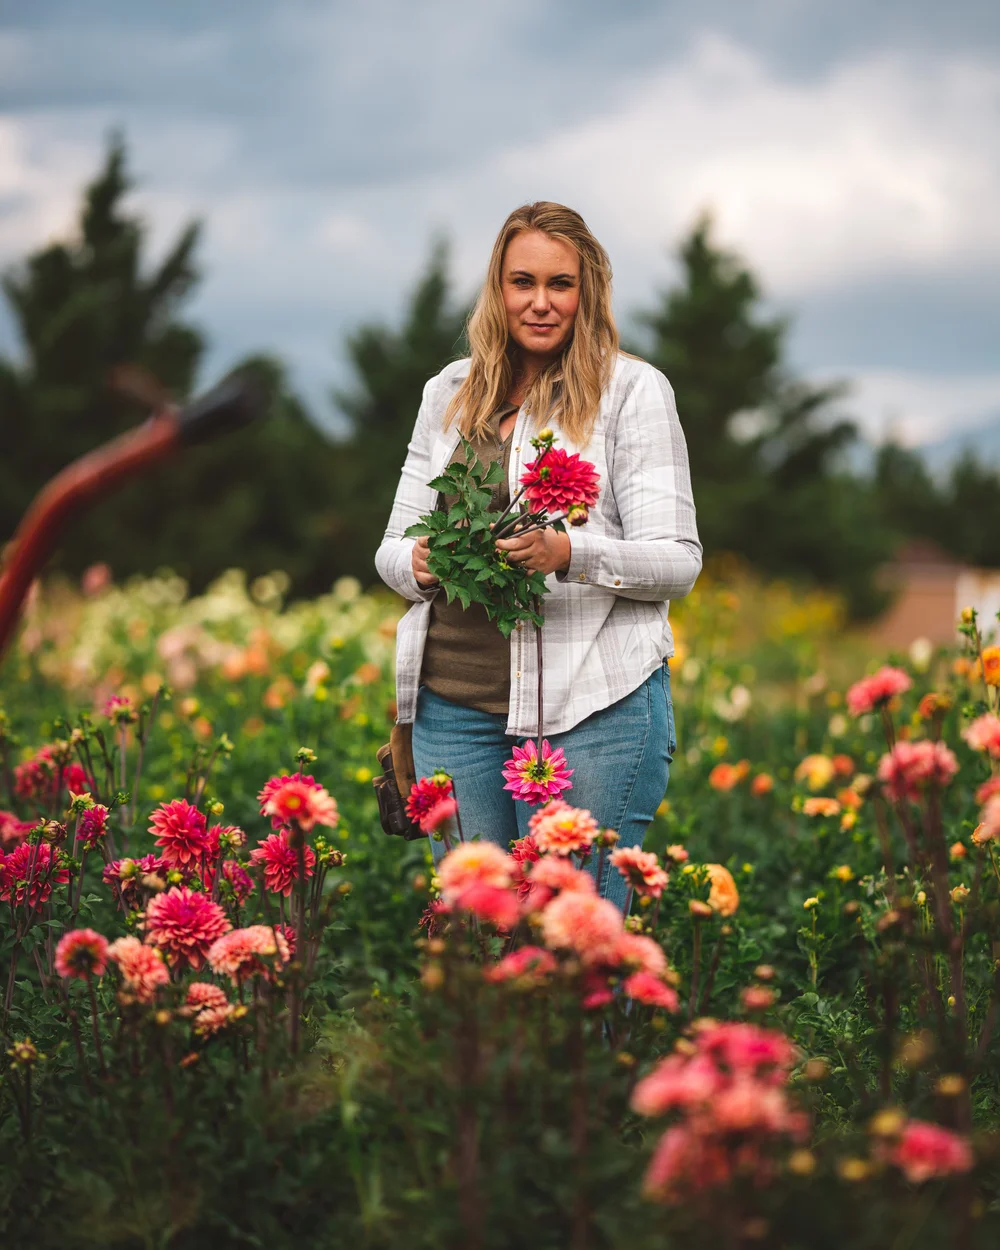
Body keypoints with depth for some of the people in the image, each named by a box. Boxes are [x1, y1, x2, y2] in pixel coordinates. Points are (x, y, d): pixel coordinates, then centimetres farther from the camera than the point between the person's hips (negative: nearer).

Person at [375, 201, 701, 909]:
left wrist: (569, 554, -23)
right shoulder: (450, 392, 14)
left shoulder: (633, 390, 1)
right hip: (452, 698, 4)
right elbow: (393, 545, 17)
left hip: (590, 704, -4)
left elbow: (678, 561, -5)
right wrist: (419, 564, -8)